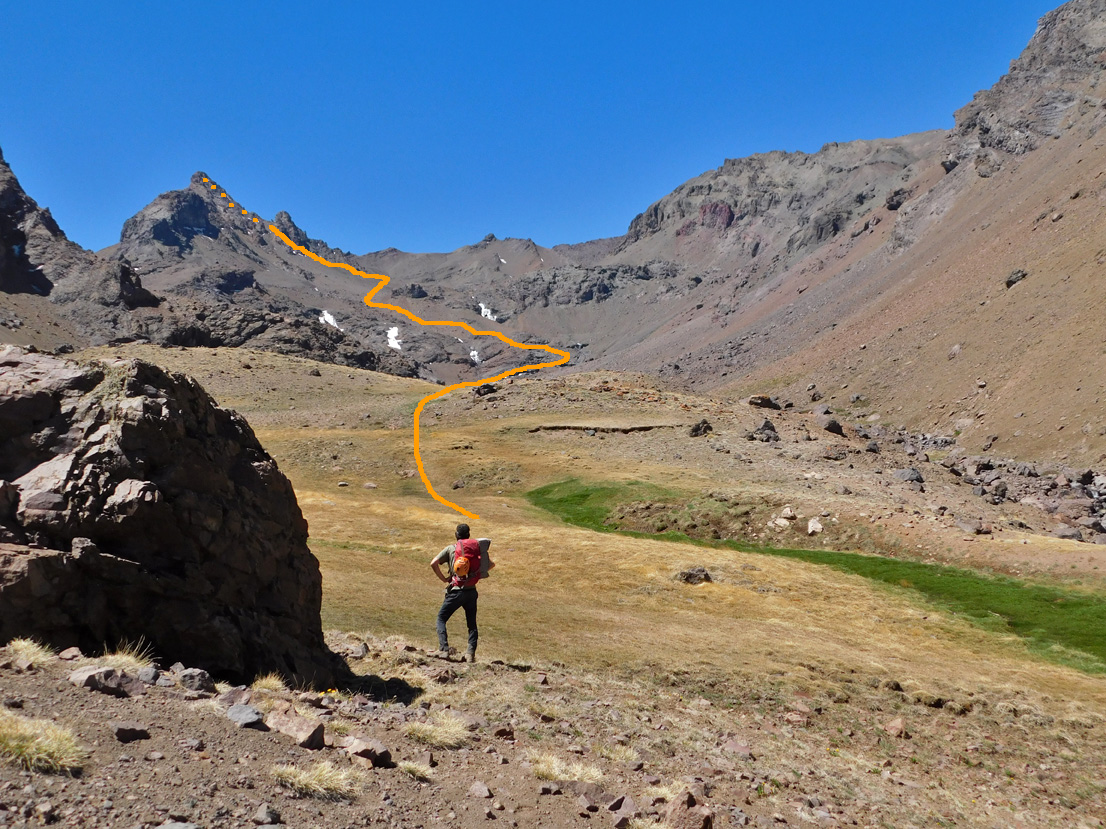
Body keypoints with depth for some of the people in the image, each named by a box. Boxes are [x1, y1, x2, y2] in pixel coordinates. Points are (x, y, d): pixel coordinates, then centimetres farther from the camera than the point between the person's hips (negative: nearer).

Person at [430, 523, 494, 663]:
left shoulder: (450, 549, 1)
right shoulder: (476, 547, 9)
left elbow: (433, 563, -9)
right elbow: (491, 564, 14)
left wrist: (444, 578, 1)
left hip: (456, 591, -3)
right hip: (472, 591, 3)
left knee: (441, 618, 10)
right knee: (472, 623, 13)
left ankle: (444, 649, -6)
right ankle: (471, 653, 0)